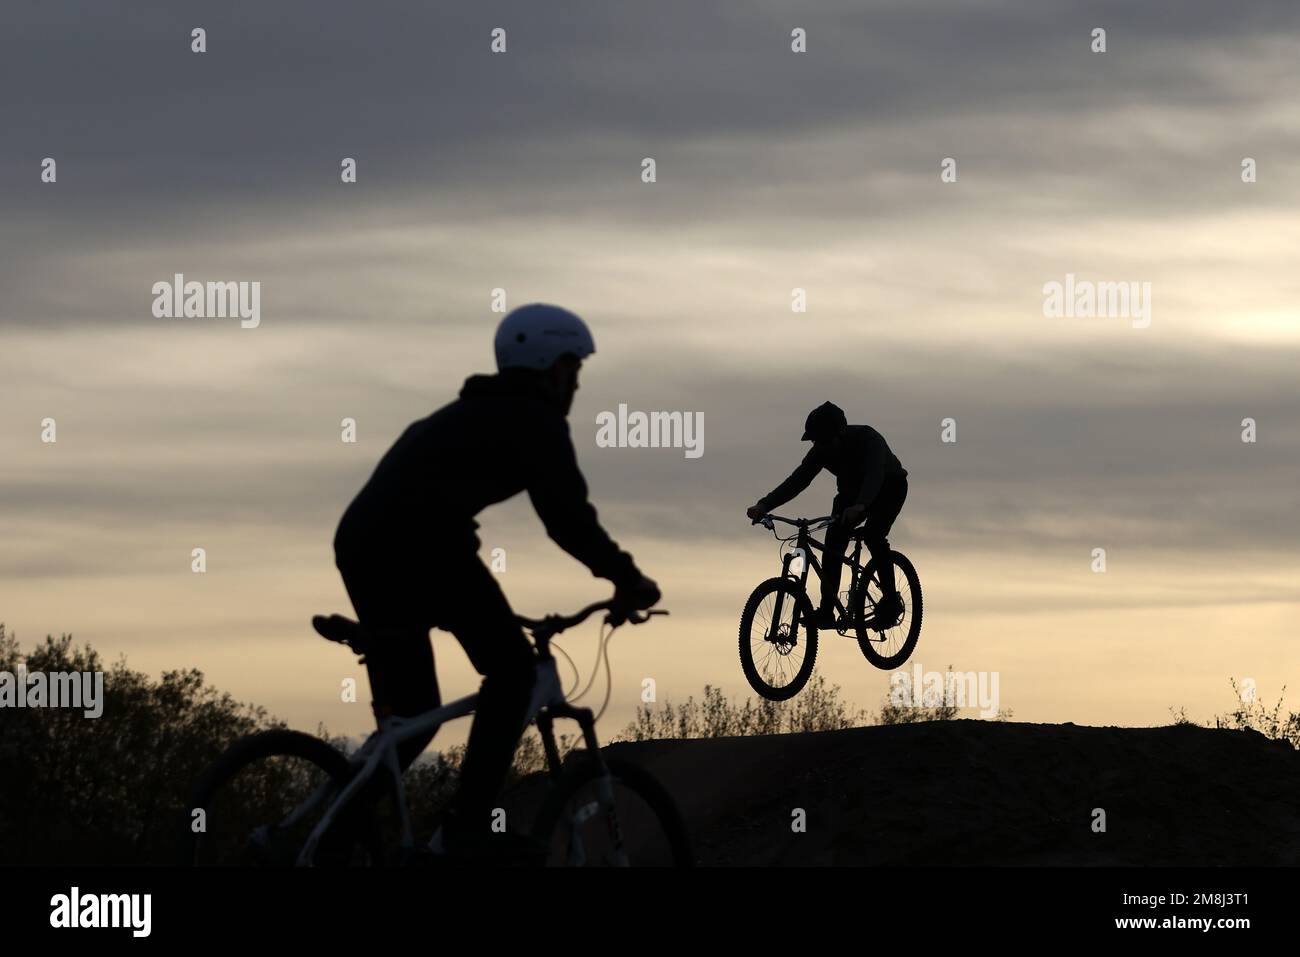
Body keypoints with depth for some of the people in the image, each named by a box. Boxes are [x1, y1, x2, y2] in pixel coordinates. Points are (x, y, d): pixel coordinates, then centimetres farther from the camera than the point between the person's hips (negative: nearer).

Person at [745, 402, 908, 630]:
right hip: (852, 490, 5)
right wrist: (764, 505, -38)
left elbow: (875, 474, -51)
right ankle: (826, 611, -12)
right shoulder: (822, 449, -20)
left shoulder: (868, 439, -36)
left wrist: (860, 505, -70)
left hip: (889, 487, -5)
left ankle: (891, 603, -16)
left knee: (873, 534, -29)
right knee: (834, 538, -16)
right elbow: (798, 480, -25)